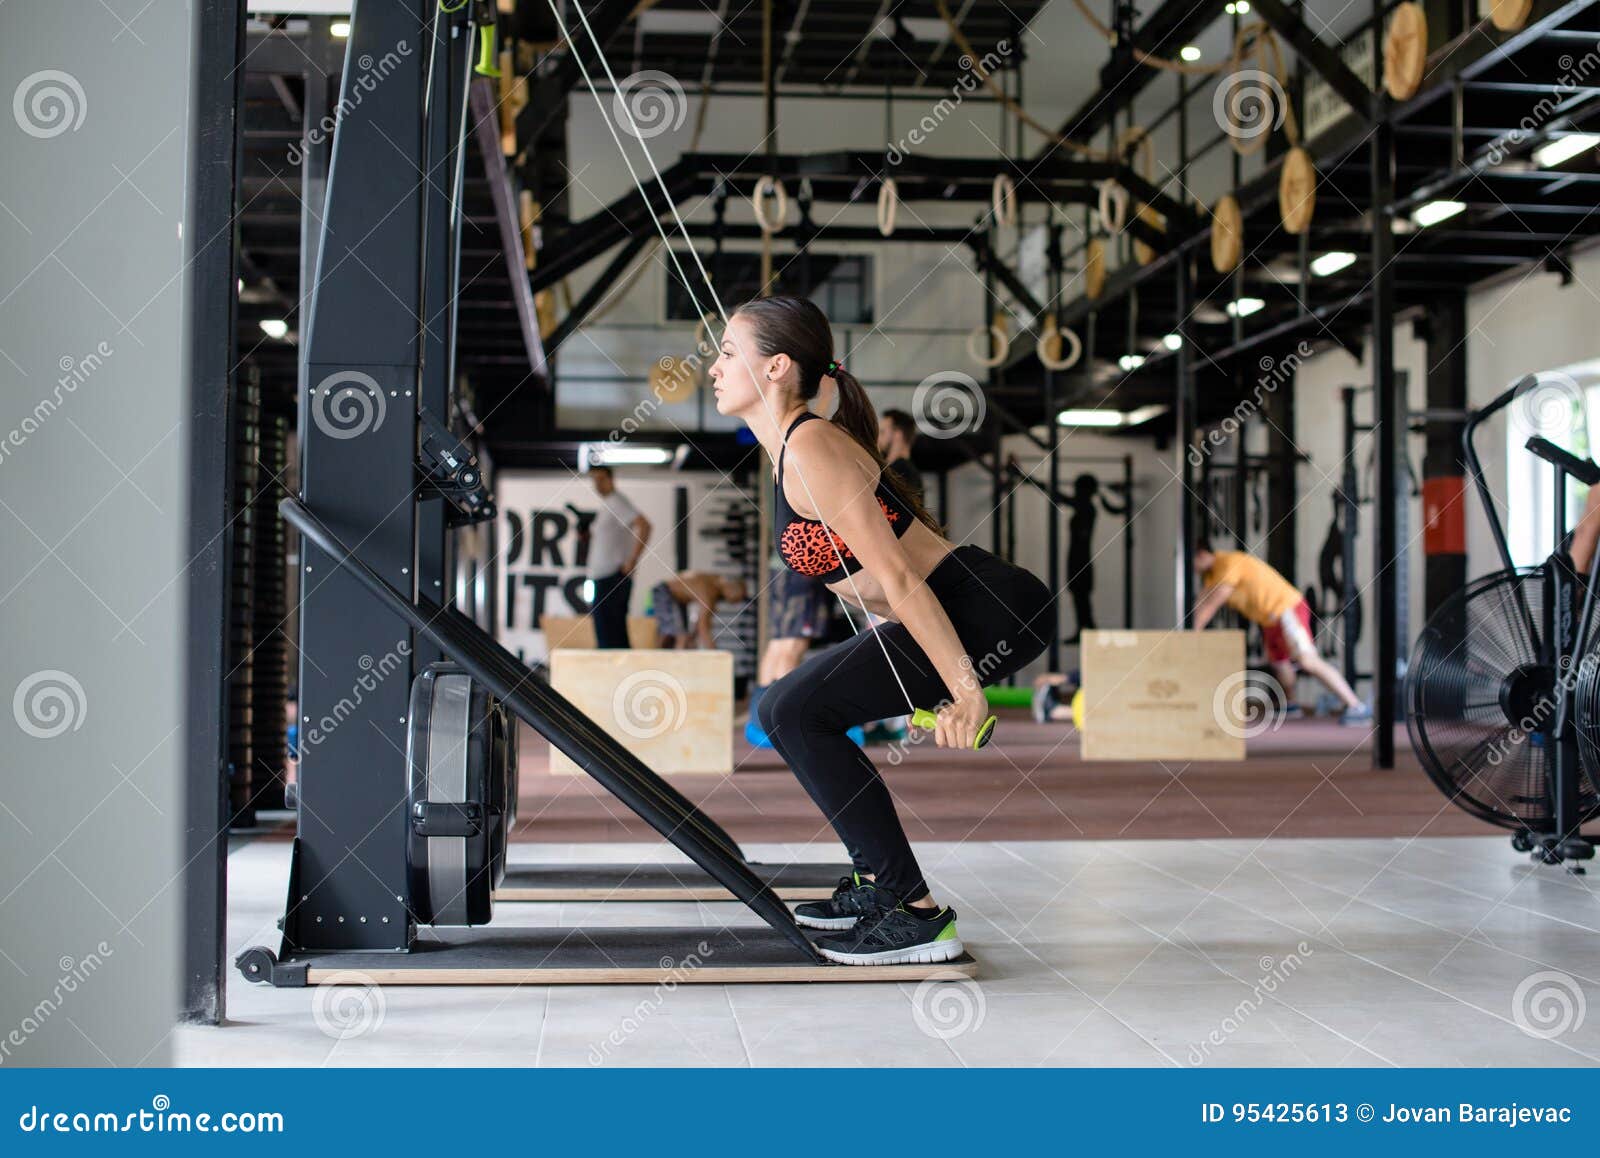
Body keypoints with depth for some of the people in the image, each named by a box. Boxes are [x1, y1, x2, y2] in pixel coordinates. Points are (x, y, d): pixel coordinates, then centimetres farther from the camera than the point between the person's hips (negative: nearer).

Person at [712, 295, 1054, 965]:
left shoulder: (810, 447, -16)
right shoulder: (790, 450, 14)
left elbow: (898, 577, -21)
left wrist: (964, 689, -22)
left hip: (990, 614, -10)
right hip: (955, 615, 10)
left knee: (797, 712, -12)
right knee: (787, 709, 14)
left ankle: (917, 914, -7)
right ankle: (877, 884, 22)